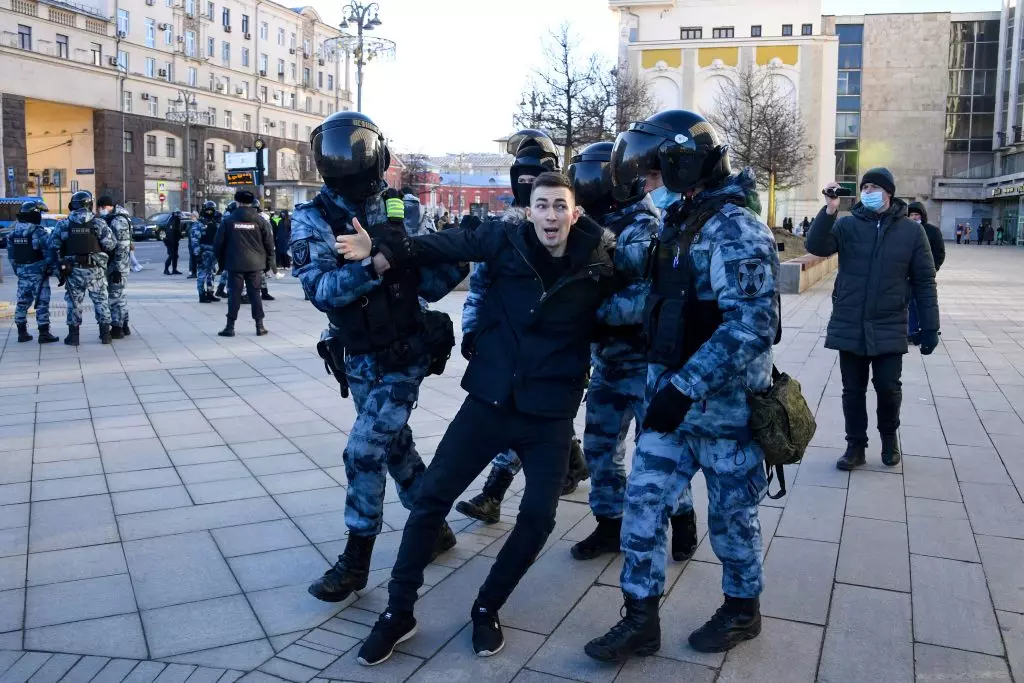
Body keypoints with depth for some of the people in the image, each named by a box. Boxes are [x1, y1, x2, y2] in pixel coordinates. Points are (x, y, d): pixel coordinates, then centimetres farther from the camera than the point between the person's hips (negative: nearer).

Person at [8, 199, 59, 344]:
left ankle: (22, 332, 19)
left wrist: (17, 269, 20)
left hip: (22, 271, 7)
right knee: (42, 302, -3)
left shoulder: (14, 231, 7)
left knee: (22, 301, 14)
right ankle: (44, 333, -3)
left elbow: (11, 254, 12)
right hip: (37, 271, -7)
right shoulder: (38, 231, -14)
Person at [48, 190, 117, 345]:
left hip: (73, 270, 1)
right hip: (95, 269, -1)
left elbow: (53, 247, 2)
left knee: (74, 302, 10)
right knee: (101, 300, 9)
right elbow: (111, 245, -9)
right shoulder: (98, 223, -6)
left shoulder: (63, 224, 0)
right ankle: (105, 334, 10)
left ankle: (73, 336, 12)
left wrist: (59, 265, 11)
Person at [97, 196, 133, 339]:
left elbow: (122, 248, -22)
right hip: (113, 264, 10)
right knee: (120, 295, 16)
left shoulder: (118, 221, -17)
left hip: (117, 265, -10)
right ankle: (124, 326, 25)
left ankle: (117, 328, 0)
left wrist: (118, 269, -23)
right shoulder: (111, 218, 15)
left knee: (115, 296, -5)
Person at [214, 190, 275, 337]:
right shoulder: (259, 220, -1)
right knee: (255, 293, 7)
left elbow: (218, 243, 0)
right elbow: (269, 243, 1)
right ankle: (260, 326, 7)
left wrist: (221, 261, 12)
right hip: (255, 264, 1)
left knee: (234, 294, 3)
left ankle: (230, 327, 4)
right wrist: (268, 262, 10)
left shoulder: (228, 220, -2)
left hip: (235, 264, -1)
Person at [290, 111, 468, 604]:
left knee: (364, 451, -7)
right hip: (360, 360, 3)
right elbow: (321, 289, -22)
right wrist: (374, 265, -37)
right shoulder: (313, 219, -6)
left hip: (405, 353, -2)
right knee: (395, 445, 15)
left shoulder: (398, 209, -3)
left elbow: (427, 284, -2)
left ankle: (356, 562, 8)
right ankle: (435, 527, 36)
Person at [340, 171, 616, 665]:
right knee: (432, 496, 0)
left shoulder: (596, 267, -6)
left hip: (550, 414, 0)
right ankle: (398, 613, 18)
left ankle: (486, 610, 25)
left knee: (538, 516, 1)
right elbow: (449, 244, -16)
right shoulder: (508, 240, -6)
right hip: (490, 400, 0)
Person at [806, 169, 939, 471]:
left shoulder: (911, 231, 1)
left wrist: (930, 326, 1)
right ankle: (855, 445, 23)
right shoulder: (847, 225, 2)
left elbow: (924, 282, 3)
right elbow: (816, 246, -14)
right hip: (849, 326, 1)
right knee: (853, 390, 8)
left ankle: (889, 435, 30)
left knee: (888, 388, 2)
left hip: (888, 329, -1)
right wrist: (829, 210, -26)